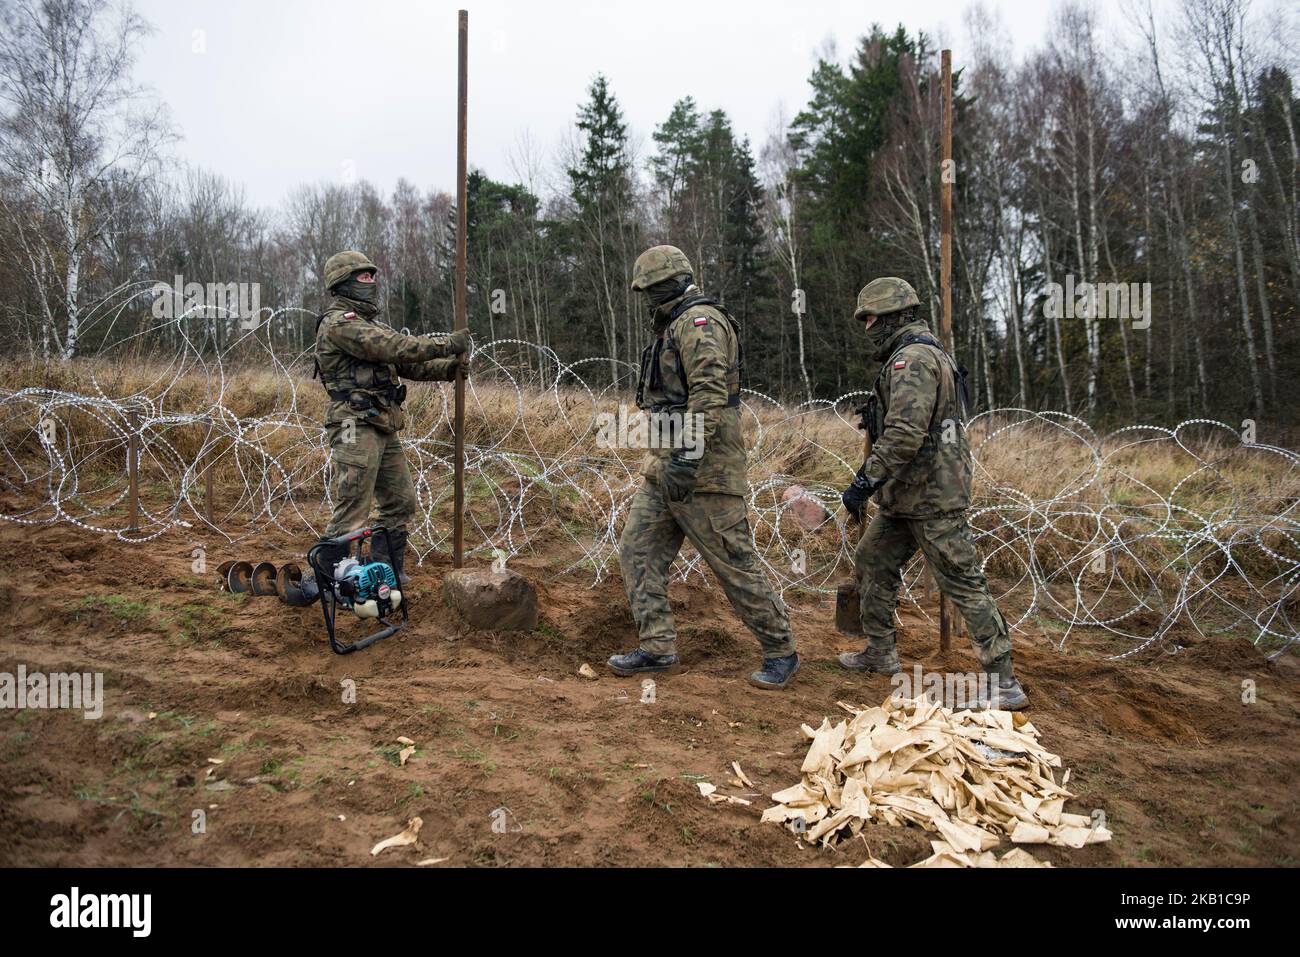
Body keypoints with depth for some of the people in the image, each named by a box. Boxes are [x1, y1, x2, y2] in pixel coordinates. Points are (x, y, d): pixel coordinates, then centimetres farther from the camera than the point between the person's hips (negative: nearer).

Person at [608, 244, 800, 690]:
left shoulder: (699, 320, -12)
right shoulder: (675, 328, 21)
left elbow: (710, 393, -24)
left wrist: (687, 458, -29)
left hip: (702, 468, -10)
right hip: (665, 466, 10)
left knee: (734, 562, -3)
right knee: (637, 550, 5)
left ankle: (781, 652, 11)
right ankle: (658, 649, 11)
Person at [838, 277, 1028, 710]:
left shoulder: (912, 359, -17)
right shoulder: (925, 355, 19)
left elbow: (904, 433, -27)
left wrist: (865, 481, -23)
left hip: (932, 497, -11)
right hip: (909, 495, 11)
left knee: (963, 583, -7)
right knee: (873, 561, 17)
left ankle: (1004, 683, -2)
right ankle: (880, 653, 28)